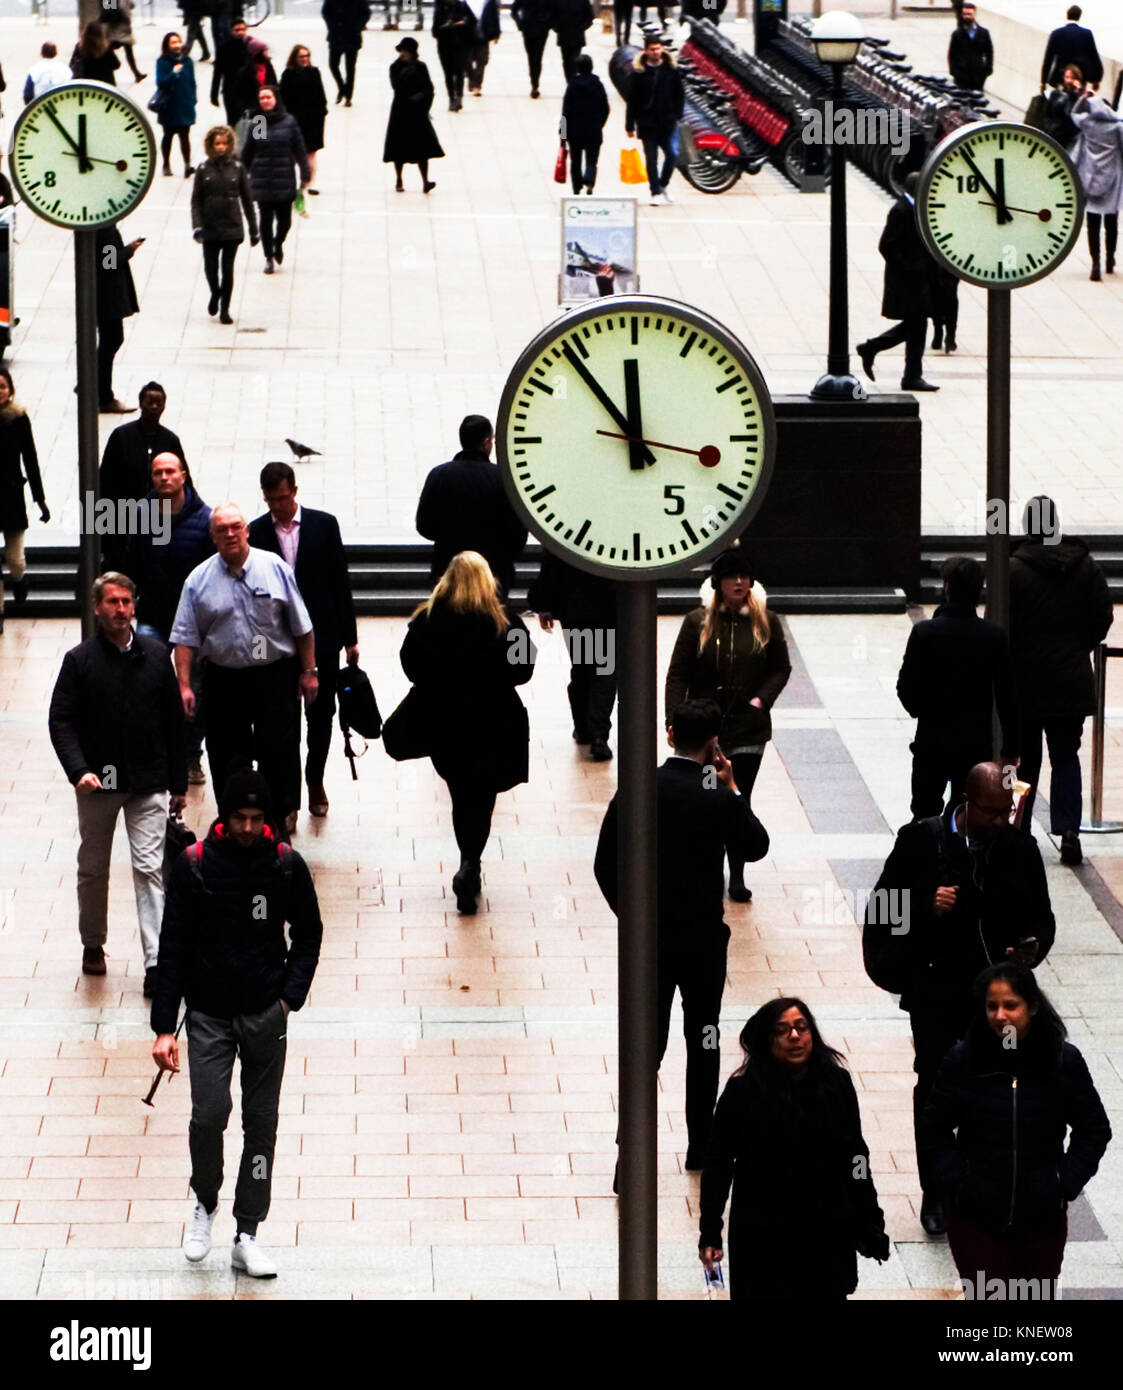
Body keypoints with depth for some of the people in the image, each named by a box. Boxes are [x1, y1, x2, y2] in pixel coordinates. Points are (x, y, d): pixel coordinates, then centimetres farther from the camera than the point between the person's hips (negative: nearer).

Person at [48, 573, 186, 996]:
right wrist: (78, 770, -21)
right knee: (93, 868, 14)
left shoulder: (155, 656, 2)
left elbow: (173, 722, 7)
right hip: (97, 784, 0)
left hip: (148, 785, 0)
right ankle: (93, 944, 33)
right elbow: (60, 721, -6)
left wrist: (178, 783, 7)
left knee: (150, 869, -8)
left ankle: (156, 961, -12)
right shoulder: (80, 660, -4)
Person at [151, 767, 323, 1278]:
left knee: (261, 1123, 4)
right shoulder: (194, 866, -7)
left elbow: (308, 936, 11)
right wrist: (164, 1028, -7)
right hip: (209, 1015, -2)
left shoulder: (287, 866, -3)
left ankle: (246, 1236, 12)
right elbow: (173, 949, -3)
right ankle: (204, 1202, 14)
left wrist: (291, 996, -3)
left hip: (266, 1014, 2)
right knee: (209, 1114, -14)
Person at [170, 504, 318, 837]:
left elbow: (301, 627, 6)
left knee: (279, 749, 1)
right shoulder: (199, 580, 1)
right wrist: (184, 685, -8)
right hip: (223, 681, 1)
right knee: (227, 756, 5)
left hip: (276, 675, -1)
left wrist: (308, 671, 4)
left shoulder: (274, 568, 0)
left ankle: (282, 816, 16)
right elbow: (185, 638, 0)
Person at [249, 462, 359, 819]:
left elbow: (340, 582, 3)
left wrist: (349, 638, 3)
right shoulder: (255, 533, -1)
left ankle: (315, 782, 29)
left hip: (321, 638, 1)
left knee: (321, 715, 9)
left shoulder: (323, 525, -1)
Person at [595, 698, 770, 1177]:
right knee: (703, 1041, 16)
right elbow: (755, 846, 2)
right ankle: (701, 1147, 27)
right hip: (703, 940, -2)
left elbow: (605, 865, -3)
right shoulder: (717, 800, -16)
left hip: (647, 938, 2)